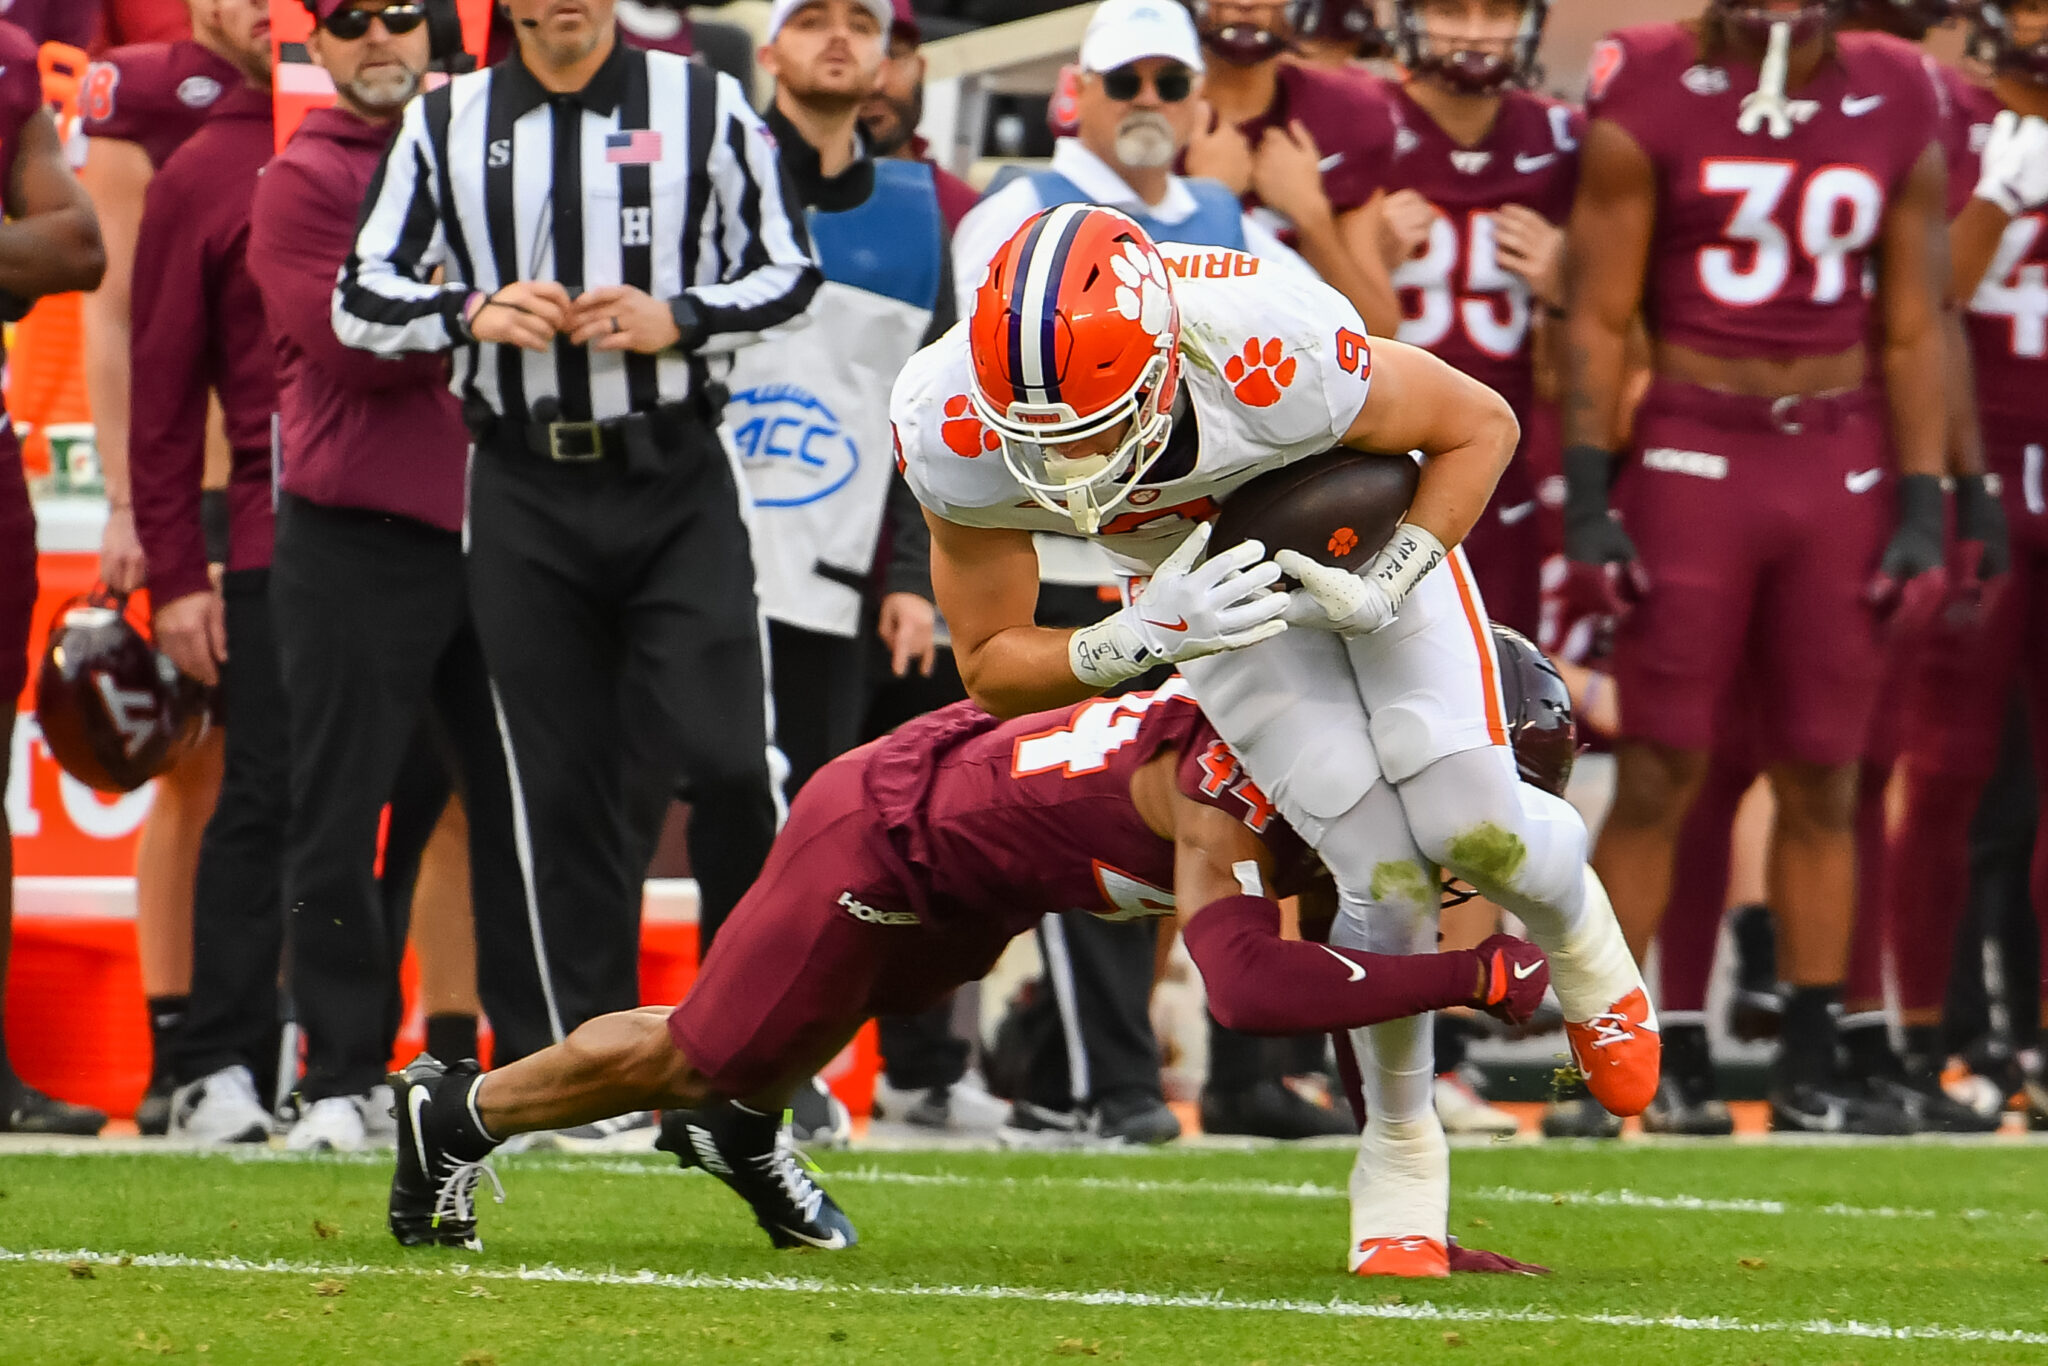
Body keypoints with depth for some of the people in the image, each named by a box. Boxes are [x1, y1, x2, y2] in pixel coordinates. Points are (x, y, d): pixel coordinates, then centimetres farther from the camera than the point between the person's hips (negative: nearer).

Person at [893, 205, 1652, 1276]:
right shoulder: (955, 431, -34)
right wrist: (1148, 636, -37)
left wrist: (1379, 590, -31)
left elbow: (1480, 425, -20)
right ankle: (1400, 1149, 14)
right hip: (1206, 578, 1)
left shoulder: (1278, 360, -41)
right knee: (1385, 879, -12)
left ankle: (1570, 920, 23)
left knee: (1469, 828, -16)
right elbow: (993, 668, -20)